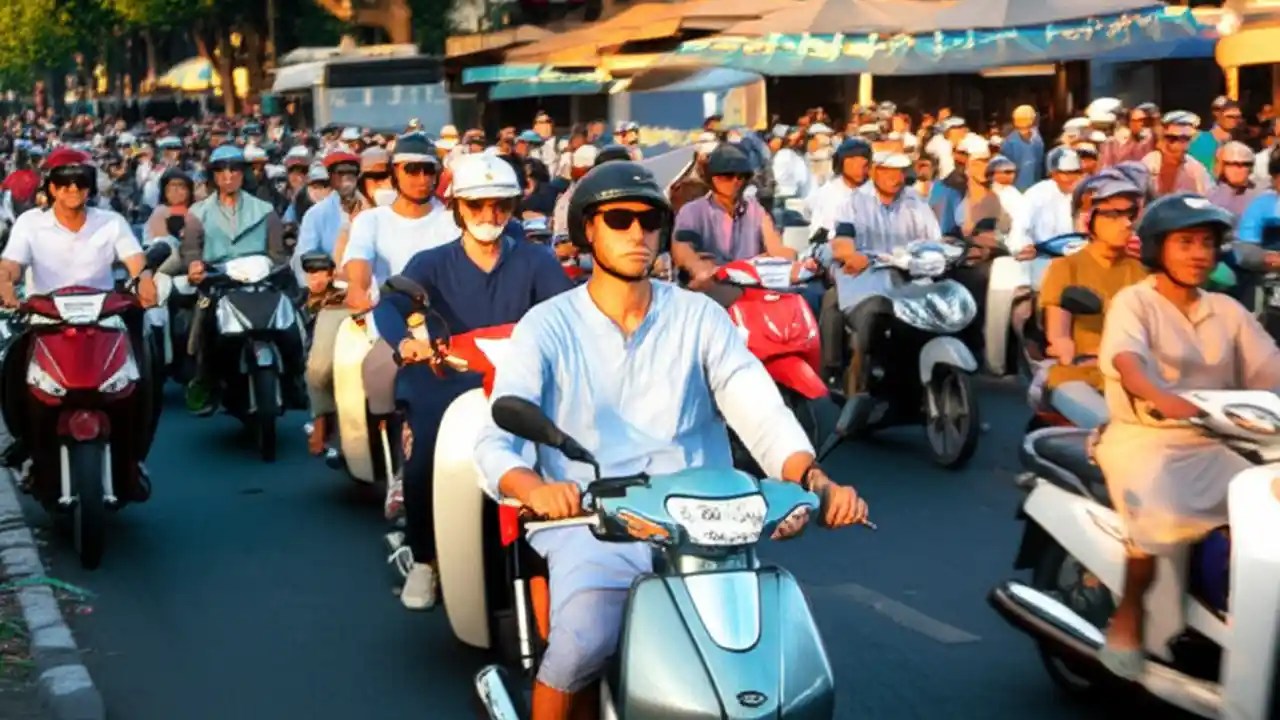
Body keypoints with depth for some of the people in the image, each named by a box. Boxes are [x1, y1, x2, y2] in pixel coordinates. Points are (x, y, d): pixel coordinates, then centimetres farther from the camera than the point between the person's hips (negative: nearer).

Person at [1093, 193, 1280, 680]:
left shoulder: (1227, 311, 13)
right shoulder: (1133, 301, -3)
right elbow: (1127, 361, -23)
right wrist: (1162, 399, -44)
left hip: (1212, 445, 5)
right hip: (1142, 438, -5)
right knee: (1162, 518, -33)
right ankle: (1127, 616, -9)